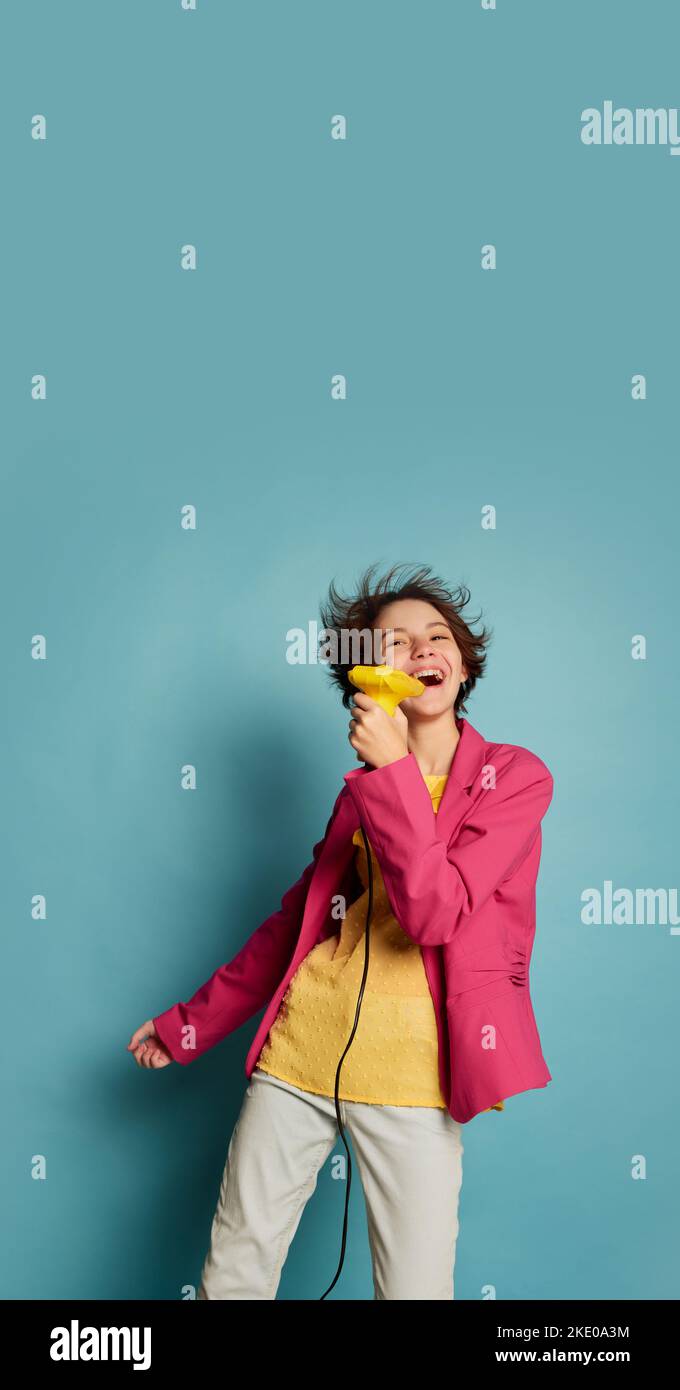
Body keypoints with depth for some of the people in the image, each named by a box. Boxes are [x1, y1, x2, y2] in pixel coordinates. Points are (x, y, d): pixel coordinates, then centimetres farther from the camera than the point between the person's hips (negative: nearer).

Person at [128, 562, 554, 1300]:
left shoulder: (515, 776, -3)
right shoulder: (368, 783, 11)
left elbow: (432, 913, -16)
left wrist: (393, 771, -17)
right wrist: (189, 1024, 19)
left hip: (408, 1074, -4)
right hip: (299, 1049, 4)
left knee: (416, 1286, 1)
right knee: (233, 1269, 11)